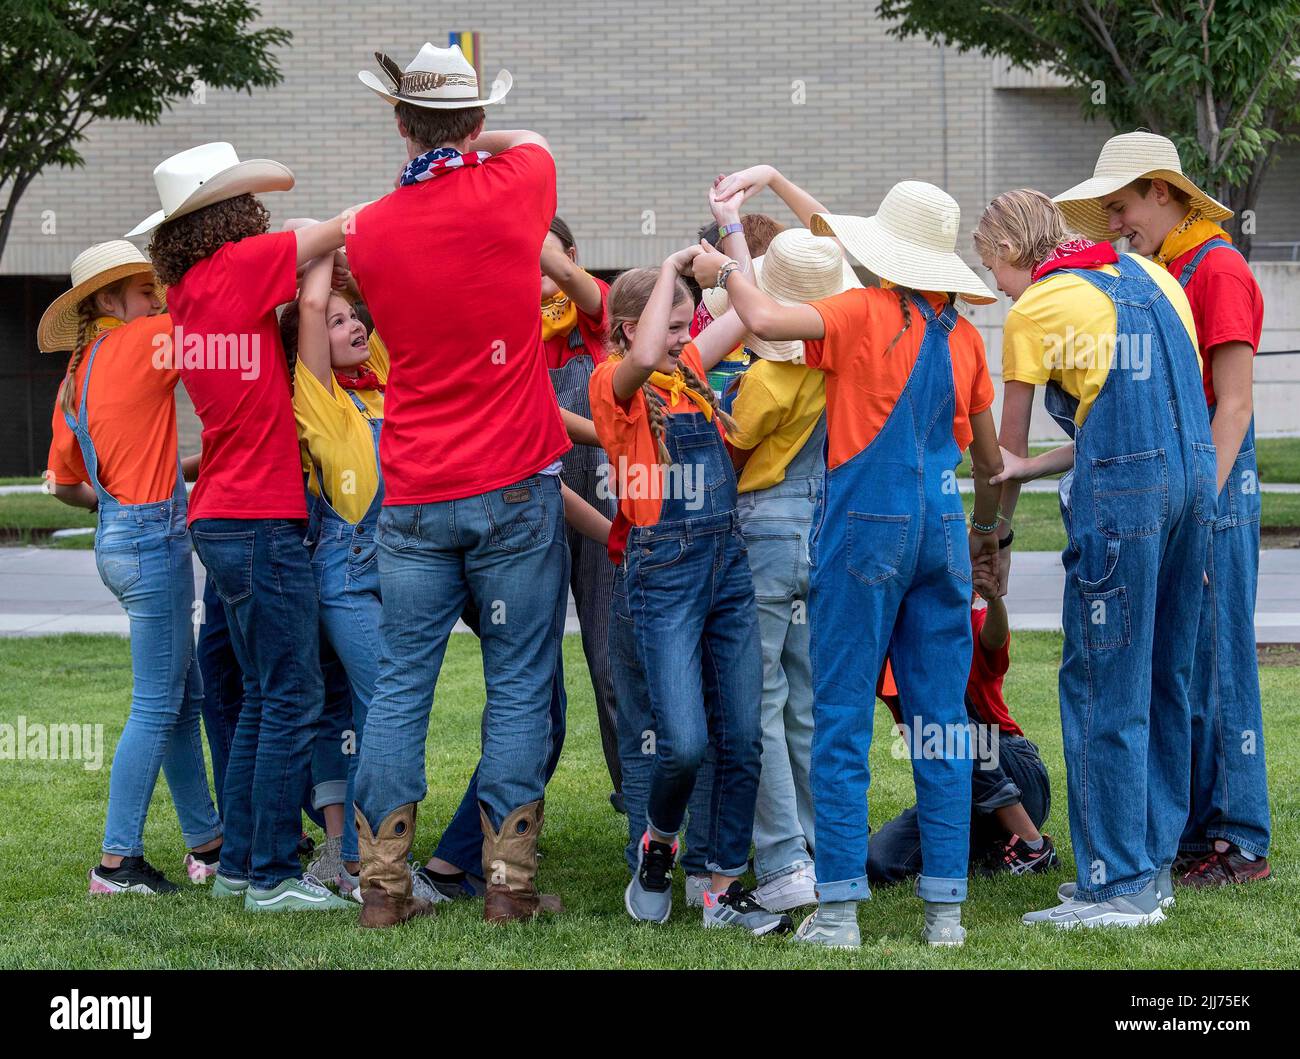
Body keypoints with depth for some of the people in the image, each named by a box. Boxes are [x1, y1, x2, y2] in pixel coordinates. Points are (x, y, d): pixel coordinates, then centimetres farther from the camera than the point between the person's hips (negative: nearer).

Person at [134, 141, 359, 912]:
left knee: (264, 697, 15)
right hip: (260, 518, -9)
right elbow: (339, 231, -6)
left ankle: (240, 863, 19)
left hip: (223, 519, 9)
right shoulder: (236, 266, -11)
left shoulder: (188, 291, 13)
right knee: (293, 700, -6)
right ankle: (273, 875, -5)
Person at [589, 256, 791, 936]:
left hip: (729, 559, 6)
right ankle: (657, 842, 18)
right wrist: (669, 267, -18)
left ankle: (726, 887, 9)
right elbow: (644, 357, -27)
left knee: (742, 736, 2)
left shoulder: (690, 369, 15)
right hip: (663, 568, -6)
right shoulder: (615, 383, -4)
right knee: (685, 742, -13)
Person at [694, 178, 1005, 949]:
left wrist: (726, 274, -2)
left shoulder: (867, 314, -8)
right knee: (942, 721, 6)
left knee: (843, 719, 0)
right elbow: (989, 451, 18)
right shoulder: (963, 335, 8)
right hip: (942, 528, 5)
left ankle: (839, 907, -2)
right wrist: (989, 526, 34)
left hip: (867, 526, -5)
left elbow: (767, 321, -22)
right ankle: (946, 907, 6)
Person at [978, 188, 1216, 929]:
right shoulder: (1150, 277, 19)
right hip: (1196, 473, 7)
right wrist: (1049, 463, 10)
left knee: (1105, 689, -2)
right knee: (1165, 680, 14)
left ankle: (1116, 887, -1)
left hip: (1121, 490, -7)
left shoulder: (1034, 311, 0)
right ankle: (1154, 866, 22)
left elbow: (1009, 451, 8)